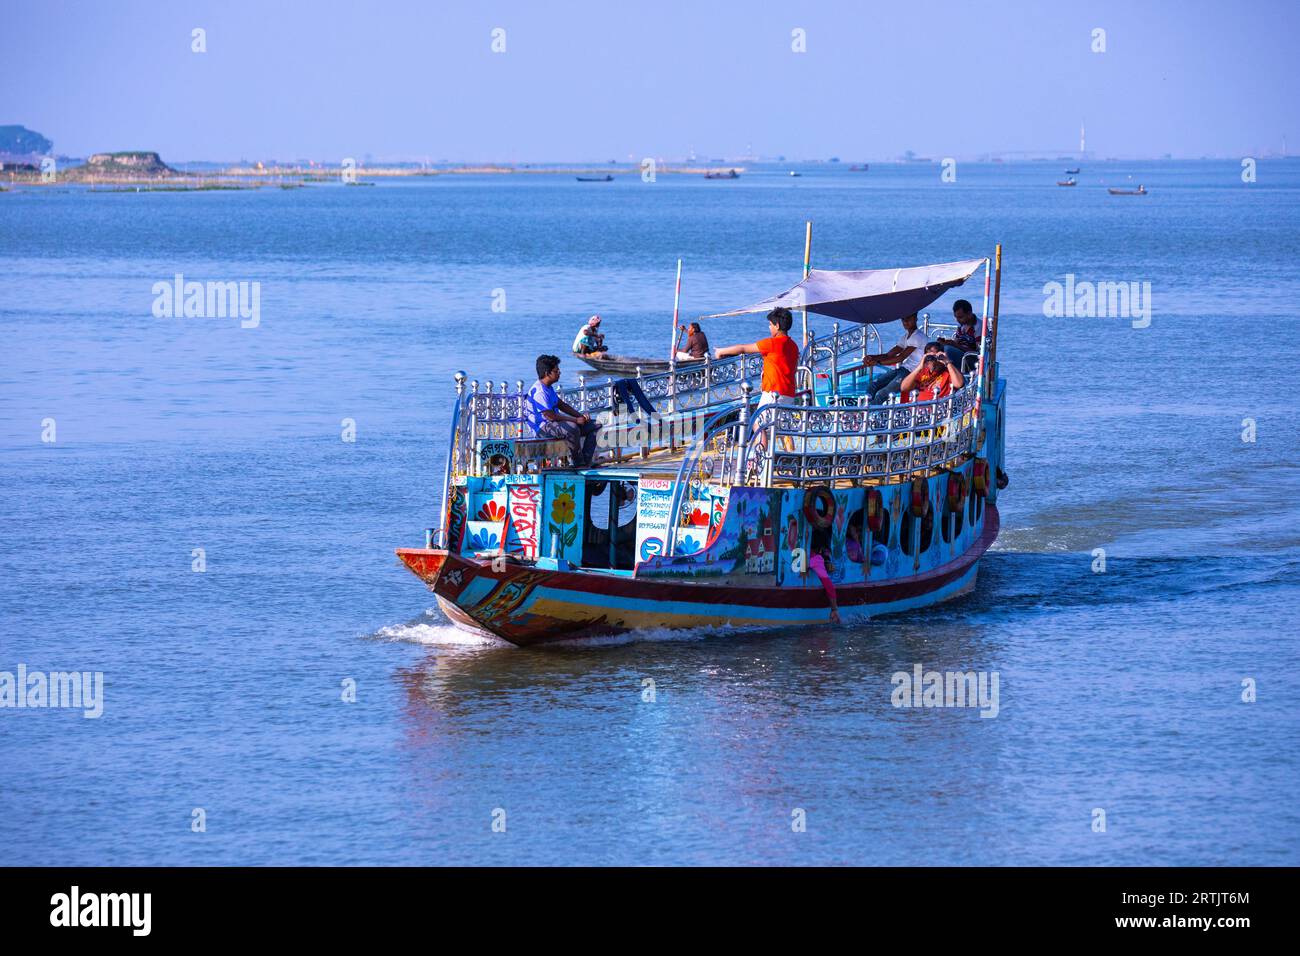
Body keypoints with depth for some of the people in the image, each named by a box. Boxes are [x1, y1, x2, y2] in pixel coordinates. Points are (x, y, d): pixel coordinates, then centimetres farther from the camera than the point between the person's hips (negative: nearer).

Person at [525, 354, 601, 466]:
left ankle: (586, 462, -2)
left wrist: (581, 416, 6)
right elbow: (550, 416, -24)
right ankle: (579, 464, -26)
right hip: (542, 427, -10)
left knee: (593, 427, 5)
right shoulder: (539, 391, -21)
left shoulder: (548, 388, 13)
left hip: (554, 423, 10)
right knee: (572, 428, -39)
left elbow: (561, 405, 20)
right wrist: (576, 420, -18)